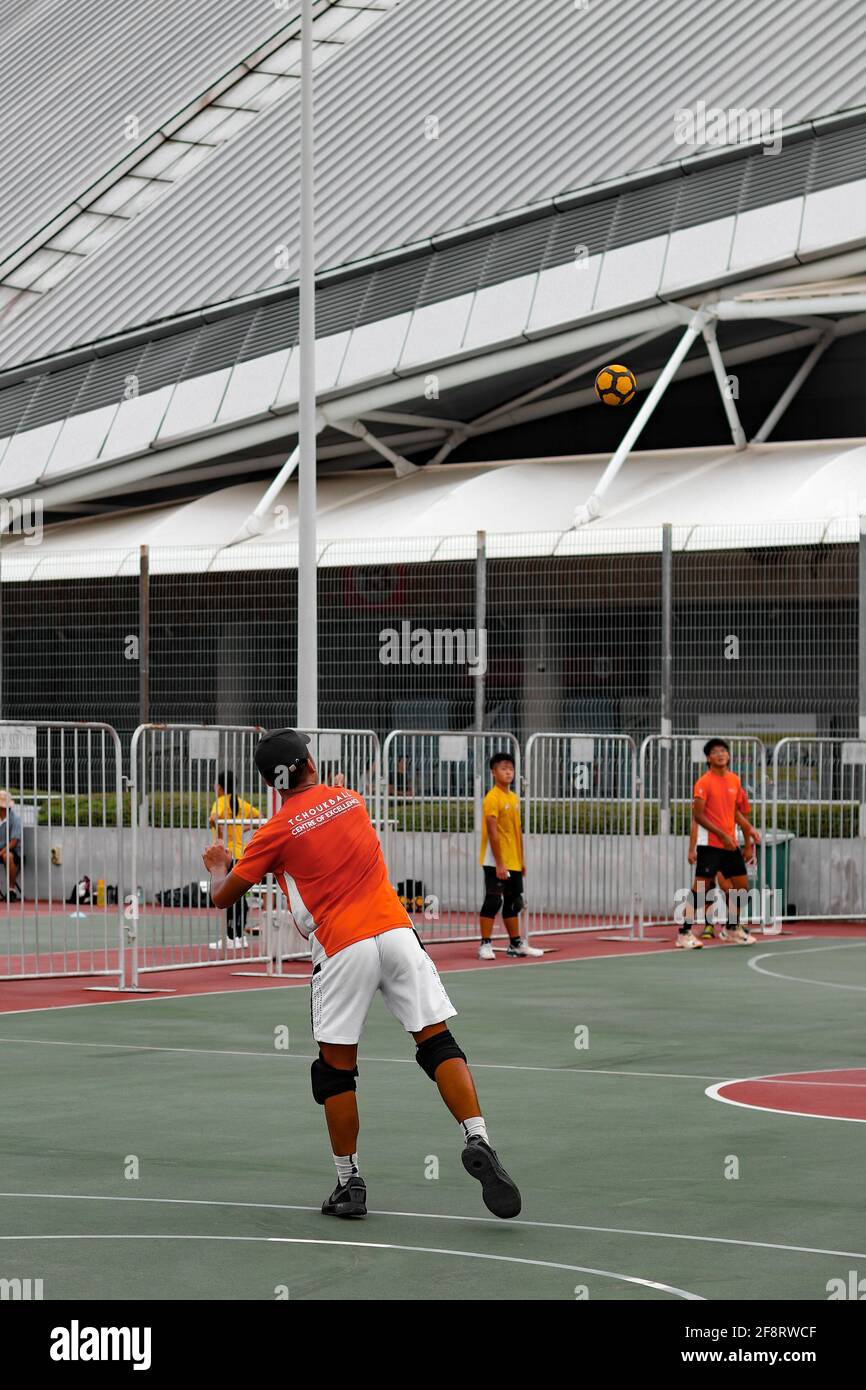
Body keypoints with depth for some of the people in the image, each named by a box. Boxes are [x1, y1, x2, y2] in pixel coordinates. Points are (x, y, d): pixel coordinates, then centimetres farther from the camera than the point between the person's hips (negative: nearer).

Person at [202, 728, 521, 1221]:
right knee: (438, 1043, 2)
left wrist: (220, 871, 34)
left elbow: (224, 898, 11)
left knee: (336, 1068, 9)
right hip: (396, 932, 3)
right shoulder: (351, 799, 13)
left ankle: (349, 1183, 10)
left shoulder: (276, 832, 0)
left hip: (342, 950, -3)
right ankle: (478, 1141, -18)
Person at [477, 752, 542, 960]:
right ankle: (485, 945, -3)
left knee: (513, 903, 13)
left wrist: (521, 861, 17)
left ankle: (516, 943, 19)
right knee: (493, 902, -7)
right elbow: (493, 832, -18)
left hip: (514, 864, 8)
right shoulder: (492, 798, -12)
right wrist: (499, 863, -21)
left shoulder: (514, 798, 13)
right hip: (496, 864, -8)